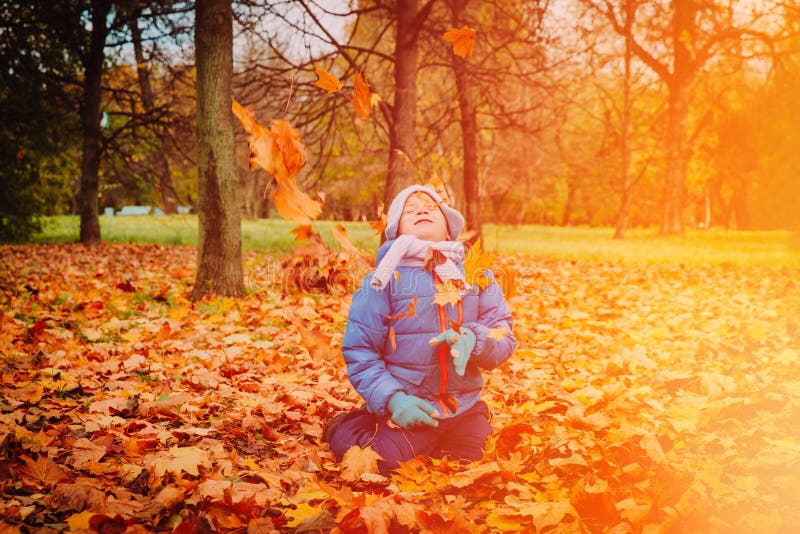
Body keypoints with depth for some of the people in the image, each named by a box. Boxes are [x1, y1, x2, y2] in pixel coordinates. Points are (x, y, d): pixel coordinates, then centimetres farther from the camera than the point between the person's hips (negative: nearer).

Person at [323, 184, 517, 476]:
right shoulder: (384, 278, -2)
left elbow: (503, 338, 3)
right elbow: (359, 352, -5)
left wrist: (472, 339, -20)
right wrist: (392, 400, -19)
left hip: (465, 408, 4)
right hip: (409, 410, -3)